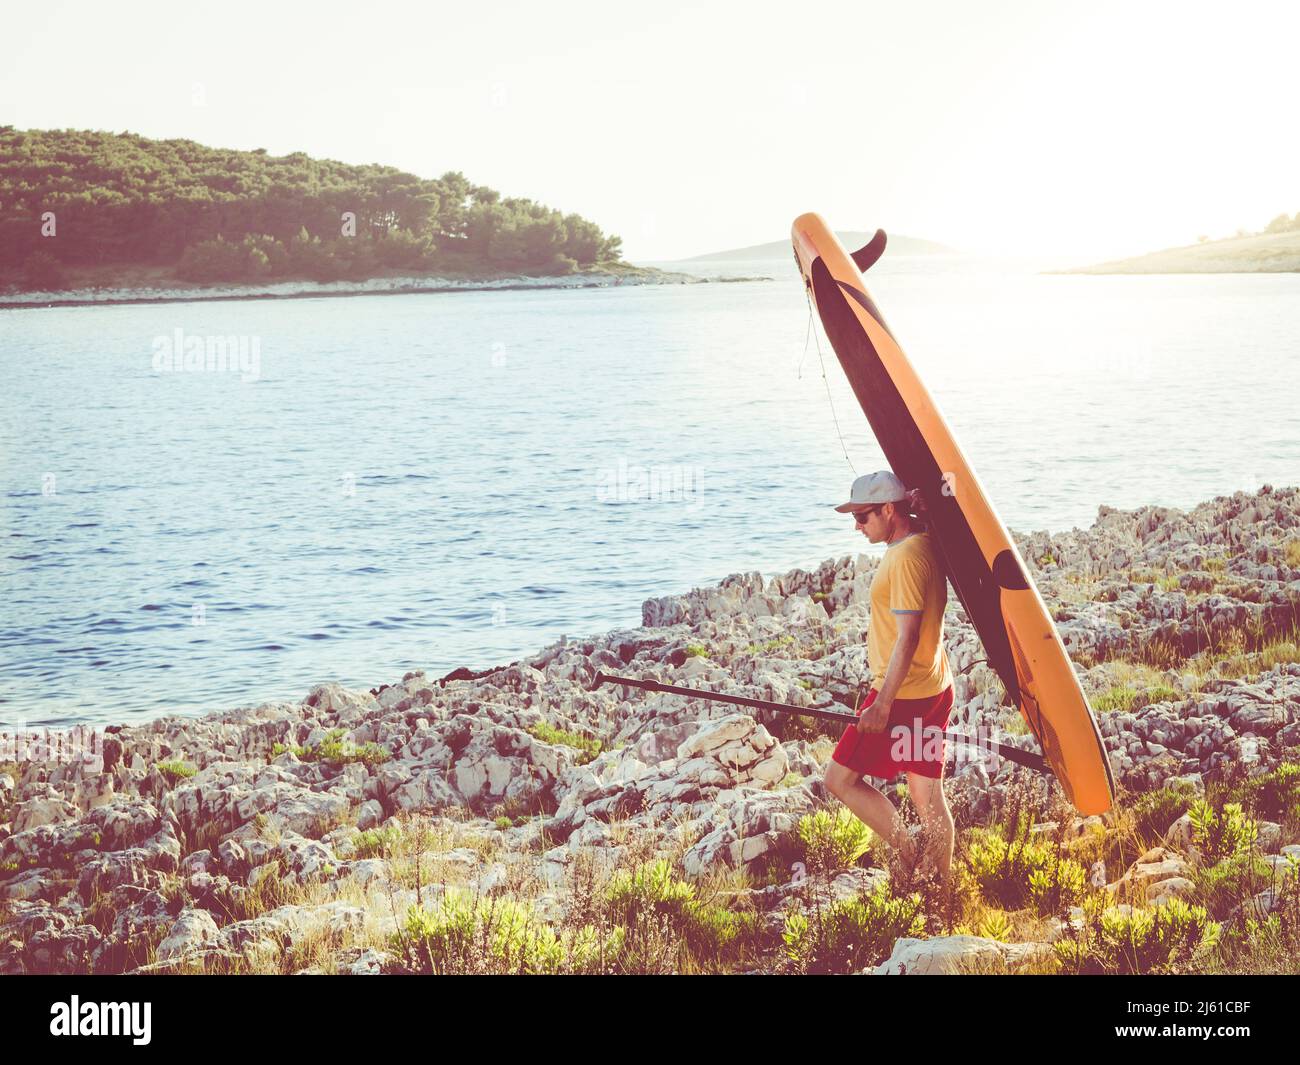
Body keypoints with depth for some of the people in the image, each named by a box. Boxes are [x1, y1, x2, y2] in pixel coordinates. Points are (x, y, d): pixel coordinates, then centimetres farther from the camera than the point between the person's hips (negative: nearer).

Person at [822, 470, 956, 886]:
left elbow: (907, 639, -24)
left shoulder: (906, 558, -20)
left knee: (840, 778, 0)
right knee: (928, 796, 11)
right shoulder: (924, 544, 10)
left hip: (903, 695, -9)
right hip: (934, 691, 9)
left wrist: (881, 706, -23)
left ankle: (909, 856, 3)